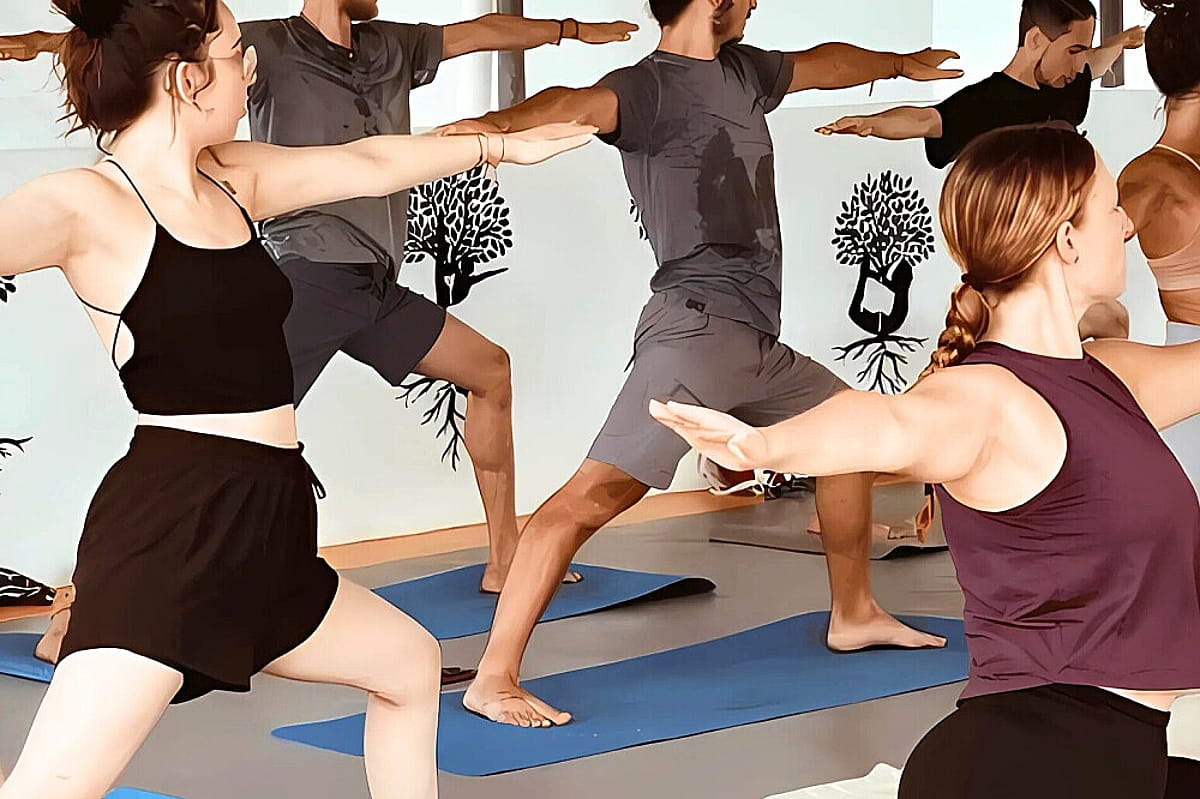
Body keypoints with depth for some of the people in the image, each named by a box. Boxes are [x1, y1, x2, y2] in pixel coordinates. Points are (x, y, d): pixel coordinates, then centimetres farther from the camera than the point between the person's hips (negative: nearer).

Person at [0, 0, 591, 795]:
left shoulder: (235, 180, 11)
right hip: (167, 527, -9)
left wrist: (497, 145, 37)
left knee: (411, 664, 27)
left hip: (260, 526, 9)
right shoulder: (86, 209, -12)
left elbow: (368, 163, 25)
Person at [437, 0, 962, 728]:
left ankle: (855, 614, 41)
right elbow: (579, 105, -30)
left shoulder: (743, 72, 18)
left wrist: (902, 63, 57)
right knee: (600, 491, -20)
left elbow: (821, 65, 38)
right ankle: (494, 678, -24)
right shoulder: (653, 86, -9)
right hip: (696, 330, -10)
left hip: (756, 341, 10)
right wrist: (489, 125, -51)